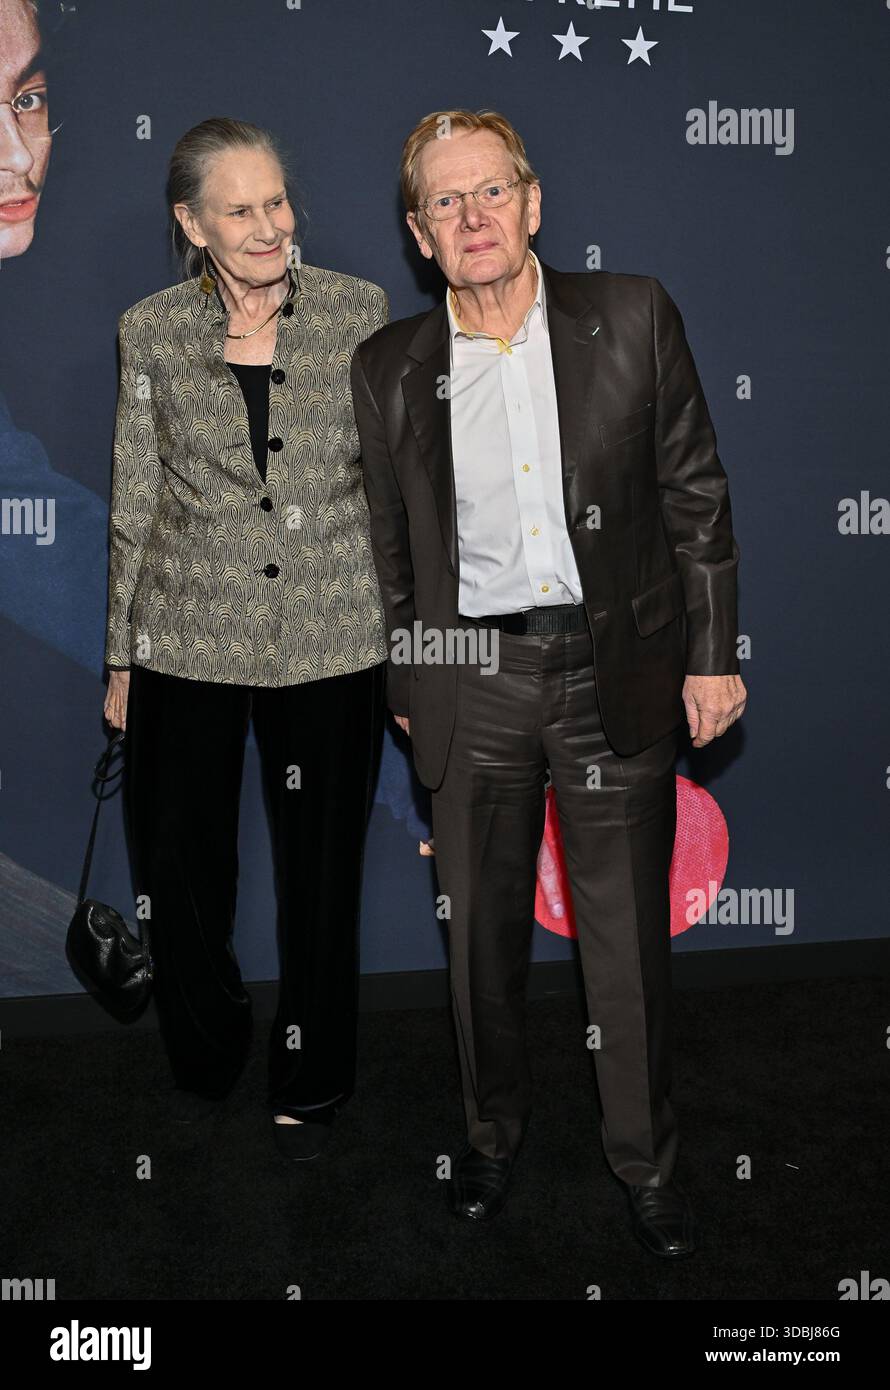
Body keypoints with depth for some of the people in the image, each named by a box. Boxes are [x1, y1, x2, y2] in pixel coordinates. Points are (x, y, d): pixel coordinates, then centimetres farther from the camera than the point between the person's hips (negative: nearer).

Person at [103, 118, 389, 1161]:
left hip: (331, 640, 0)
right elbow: (134, 506, 6)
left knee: (320, 877, 10)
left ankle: (309, 1088, 33)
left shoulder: (359, 311, 0)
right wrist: (122, 661, 7)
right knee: (181, 873, 11)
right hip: (188, 642, 1)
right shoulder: (151, 332, 1)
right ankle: (205, 1065, 39)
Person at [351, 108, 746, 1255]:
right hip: (469, 680, 1)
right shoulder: (389, 367, 2)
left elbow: (696, 493, 3)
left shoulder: (633, 317, -2)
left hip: (617, 671, -1)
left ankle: (645, 1159, 30)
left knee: (629, 938, 8)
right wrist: (405, 689, 13)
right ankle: (493, 1132, 37)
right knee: (482, 933, 13)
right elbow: (392, 548, 10)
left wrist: (712, 653, 1)